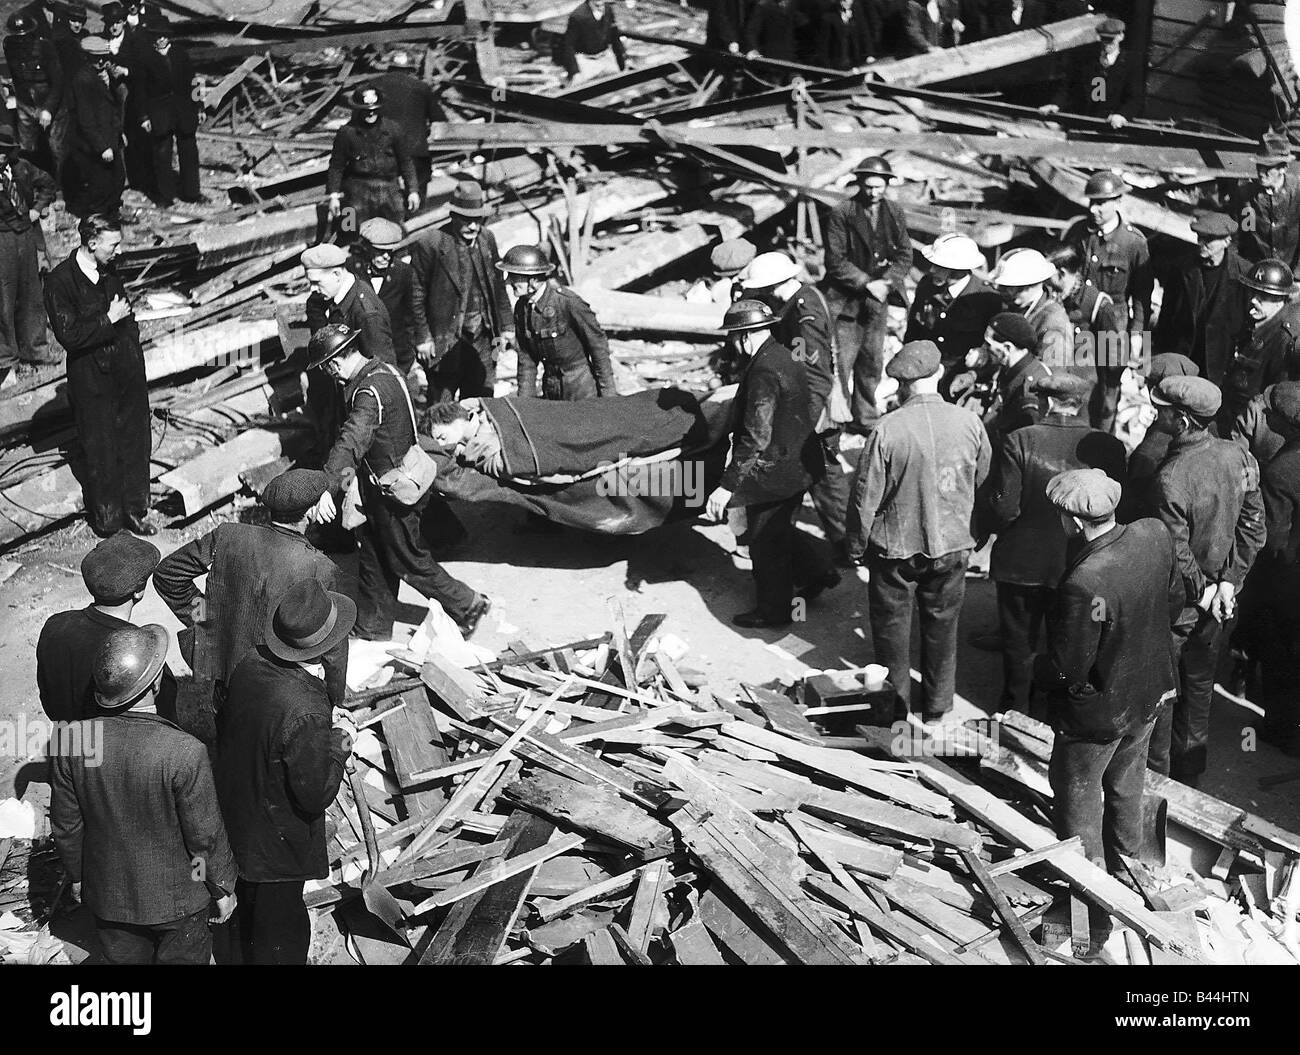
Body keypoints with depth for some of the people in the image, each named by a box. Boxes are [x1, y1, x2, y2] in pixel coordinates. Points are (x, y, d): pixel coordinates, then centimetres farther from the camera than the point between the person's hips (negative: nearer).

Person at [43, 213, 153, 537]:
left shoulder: (109, 272, 5)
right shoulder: (60, 281, -16)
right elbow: (69, 336, -20)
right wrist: (109, 321, -17)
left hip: (127, 371, 6)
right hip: (91, 380, -6)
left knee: (135, 442, 13)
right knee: (101, 453, 5)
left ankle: (135, 511, 29)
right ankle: (107, 522, 21)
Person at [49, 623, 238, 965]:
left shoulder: (71, 744, -18)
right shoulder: (185, 753, -30)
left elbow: (65, 825, -4)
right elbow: (205, 835, -19)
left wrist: (77, 875, 14)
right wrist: (223, 888, -2)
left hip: (107, 895, 4)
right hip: (176, 897, -3)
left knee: (124, 958, 24)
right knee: (183, 957, 20)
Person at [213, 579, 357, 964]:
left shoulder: (249, 665, -11)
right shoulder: (305, 714, -35)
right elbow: (316, 795, -26)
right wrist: (340, 741, -12)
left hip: (236, 827, 8)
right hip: (277, 846, -8)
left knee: (241, 921, 30)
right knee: (281, 936, 14)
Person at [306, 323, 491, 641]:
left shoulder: (371, 390, -28)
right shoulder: (380, 371, 5)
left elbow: (352, 439, -42)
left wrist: (329, 488, -50)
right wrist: (351, 470, 14)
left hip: (395, 492, -10)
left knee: (409, 561, 7)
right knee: (373, 562, 17)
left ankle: (469, 606, 22)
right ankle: (371, 633, 29)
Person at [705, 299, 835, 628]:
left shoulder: (764, 372, -28)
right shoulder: (785, 356, 4)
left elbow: (756, 439, -31)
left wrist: (727, 486, -30)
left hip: (774, 473, -9)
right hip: (798, 462, 9)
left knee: (767, 542, 8)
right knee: (781, 529, 28)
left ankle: (773, 610, 24)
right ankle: (815, 574, 41)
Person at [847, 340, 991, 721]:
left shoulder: (886, 430, -20)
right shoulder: (969, 423, -10)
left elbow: (866, 497, -13)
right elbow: (983, 481, 4)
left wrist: (857, 546, 1)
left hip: (895, 547, -3)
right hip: (952, 546, 3)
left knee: (892, 623, 16)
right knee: (941, 624, 19)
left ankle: (896, 707, 28)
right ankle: (936, 707, 33)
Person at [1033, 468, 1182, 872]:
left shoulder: (1084, 585, -38)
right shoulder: (1154, 535, -17)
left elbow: (1067, 670, -28)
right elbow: (1174, 601, 2)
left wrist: (1038, 667, -6)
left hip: (1099, 713, -7)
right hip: (1151, 694, 7)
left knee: (1077, 793, 18)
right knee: (1126, 785, 29)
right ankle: (1125, 866, 49)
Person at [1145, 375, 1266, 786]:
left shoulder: (1171, 479, -30)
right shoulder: (1239, 457, -9)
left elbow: (1176, 555, -24)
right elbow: (1254, 528, -1)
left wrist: (1202, 591, -8)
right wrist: (1229, 582, 0)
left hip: (1178, 603, -6)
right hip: (1218, 595, 7)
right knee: (1199, 685, 22)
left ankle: (1155, 778, 26)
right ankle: (1190, 773, 37)